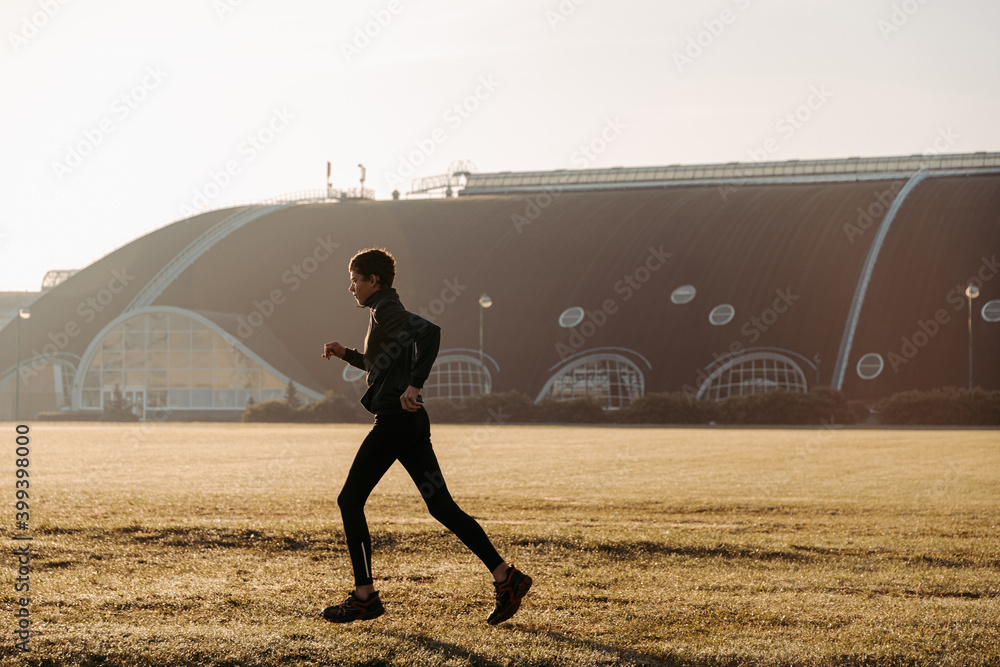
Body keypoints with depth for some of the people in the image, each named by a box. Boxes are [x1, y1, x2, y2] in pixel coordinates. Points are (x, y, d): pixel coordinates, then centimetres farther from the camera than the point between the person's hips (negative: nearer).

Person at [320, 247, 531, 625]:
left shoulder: (386, 310, -9)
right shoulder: (386, 312, 21)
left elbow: (429, 332, -28)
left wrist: (414, 384, -30)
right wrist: (346, 354, 24)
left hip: (395, 420, -10)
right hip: (412, 423, 10)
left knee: (350, 501, -1)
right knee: (441, 506, 7)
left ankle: (364, 597, 1)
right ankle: (505, 577, 2)